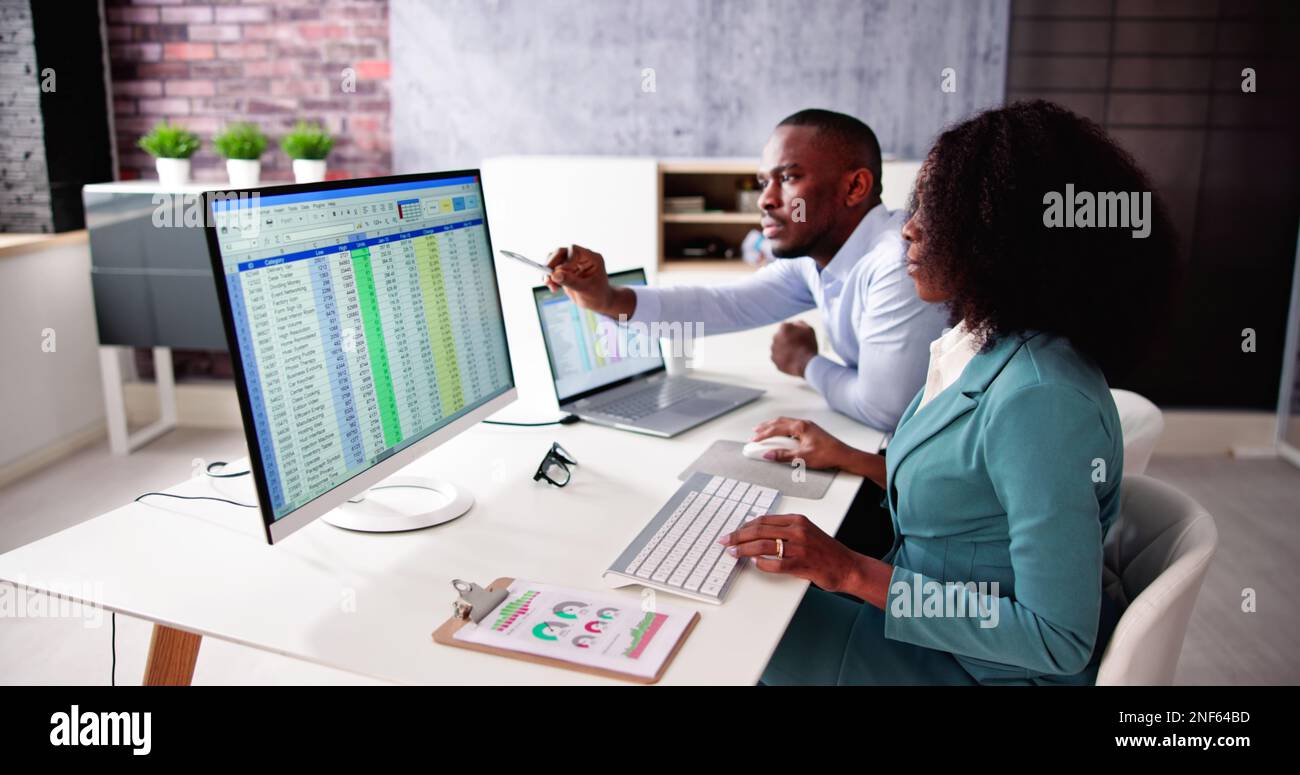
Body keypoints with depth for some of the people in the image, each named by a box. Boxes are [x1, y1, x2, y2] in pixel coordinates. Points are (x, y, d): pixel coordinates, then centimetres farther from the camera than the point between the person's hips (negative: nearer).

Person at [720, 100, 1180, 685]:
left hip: (986, 667, -8)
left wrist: (853, 573, -26)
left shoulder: (1040, 399, -31)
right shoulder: (982, 346, 0)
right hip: (932, 610, 8)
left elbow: (1057, 641, -28)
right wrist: (848, 459, 8)